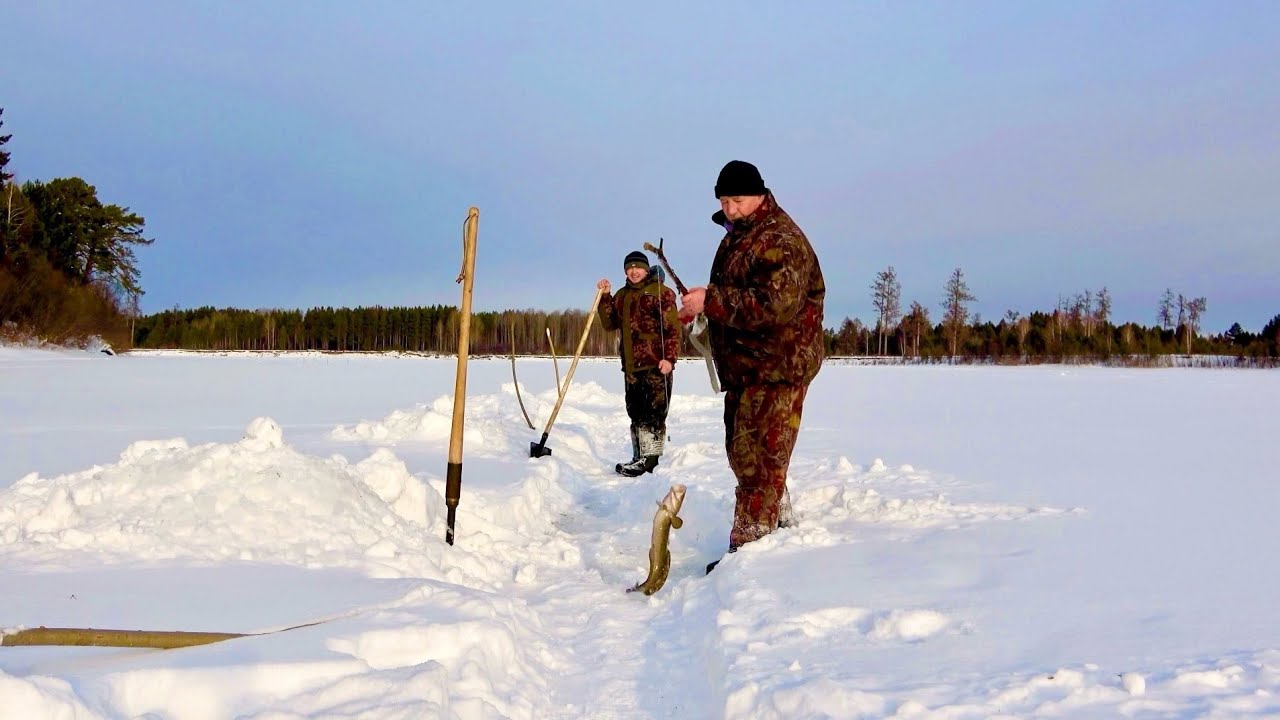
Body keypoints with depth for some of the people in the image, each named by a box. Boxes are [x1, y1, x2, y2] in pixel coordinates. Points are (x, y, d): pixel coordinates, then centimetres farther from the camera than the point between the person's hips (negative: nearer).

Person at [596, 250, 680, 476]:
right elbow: (609, 323, 16)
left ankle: (650, 460, -7)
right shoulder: (622, 295, 18)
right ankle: (639, 458, 18)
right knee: (636, 413, 11)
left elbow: (672, 328, -9)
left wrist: (669, 357, -18)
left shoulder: (660, 292, -3)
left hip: (656, 364, -7)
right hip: (631, 365, 7)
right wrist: (605, 297, 6)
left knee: (652, 413, -8)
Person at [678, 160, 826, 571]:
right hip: (745, 364, 11)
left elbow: (773, 304, -31)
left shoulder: (780, 240, -18)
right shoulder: (738, 234, 15)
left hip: (777, 366, -11)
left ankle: (747, 548, -5)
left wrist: (710, 300, -28)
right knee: (742, 450, 19)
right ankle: (779, 521, 35)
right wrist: (699, 306, 9)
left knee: (758, 456, -9)